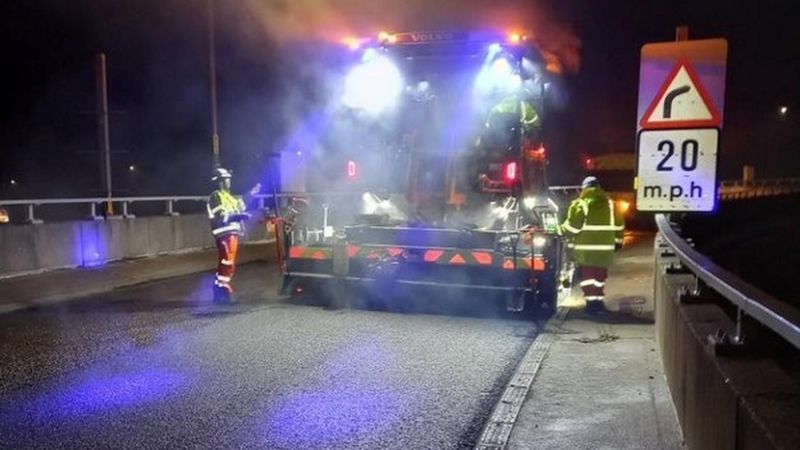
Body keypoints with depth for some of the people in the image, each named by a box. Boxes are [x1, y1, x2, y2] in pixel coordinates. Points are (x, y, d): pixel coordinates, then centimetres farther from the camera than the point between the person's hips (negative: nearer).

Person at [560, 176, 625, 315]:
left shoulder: (580, 204, -10)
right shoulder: (610, 203, 8)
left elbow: (572, 227, -12)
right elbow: (619, 225, 14)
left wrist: (562, 230, 7)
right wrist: (617, 240, 26)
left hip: (585, 248, -5)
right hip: (605, 248, 5)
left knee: (587, 275, 2)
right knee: (600, 275, 17)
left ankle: (592, 302, -3)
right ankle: (599, 301, 21)